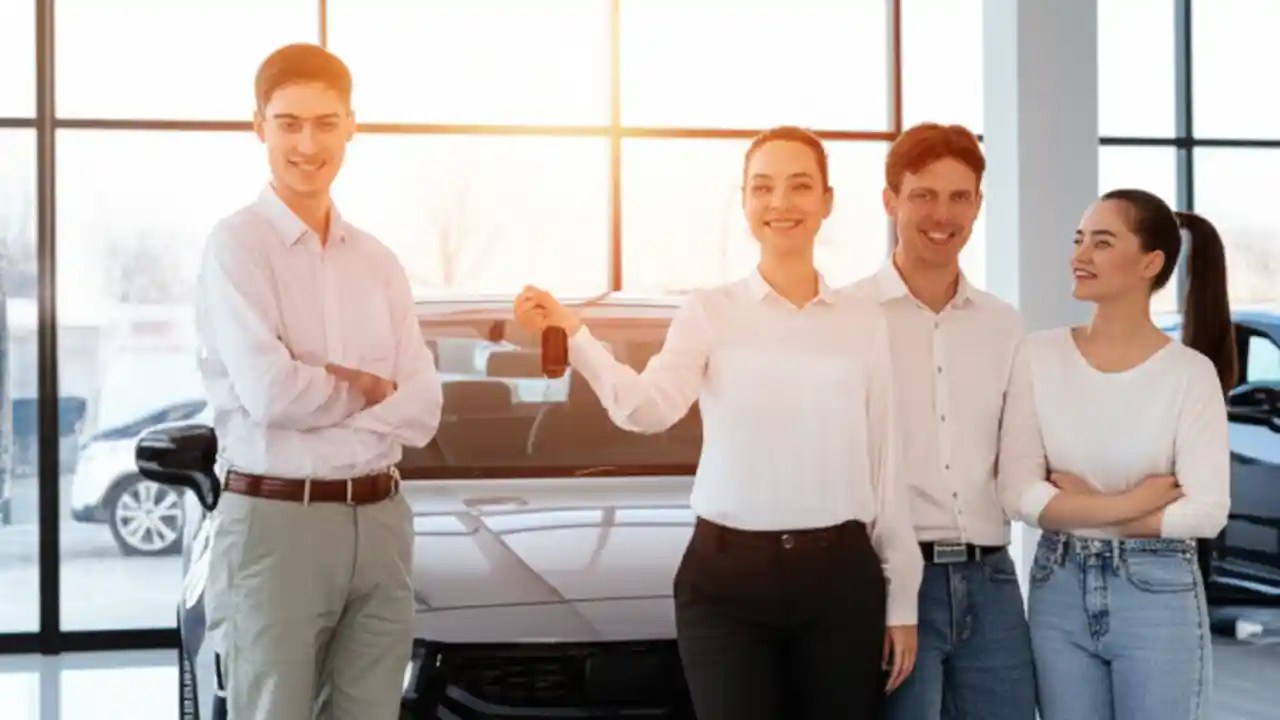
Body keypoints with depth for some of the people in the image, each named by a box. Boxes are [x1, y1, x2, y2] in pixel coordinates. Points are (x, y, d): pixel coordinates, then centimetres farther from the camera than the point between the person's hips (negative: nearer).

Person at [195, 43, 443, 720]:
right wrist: (366, 388, -1)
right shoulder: (237, 243, -5)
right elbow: (270, 393, -17)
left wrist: (321, 386, -12)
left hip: (379, 522, 5)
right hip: (274, 523, -5)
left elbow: (421, 408, 2)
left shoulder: (377, 261, 11)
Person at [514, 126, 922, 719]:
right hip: (727, 577, -2)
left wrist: (902, 598, 7)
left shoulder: (864, 322, 7)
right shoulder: (710, 311, 1)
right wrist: (574, 337, -32)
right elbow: (649, 408, -17)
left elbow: (885, 466, 8)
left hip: (842, 578, 2)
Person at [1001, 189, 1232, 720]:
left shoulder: (1189, 372, -7)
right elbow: (1020, 491, -5)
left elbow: (1207, 511, -13)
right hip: (1059, 590, 3)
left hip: (1157, 595, -2)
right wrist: (1127, 504, -15)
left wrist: (1079, 508, -11)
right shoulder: (1040, 355, -1)